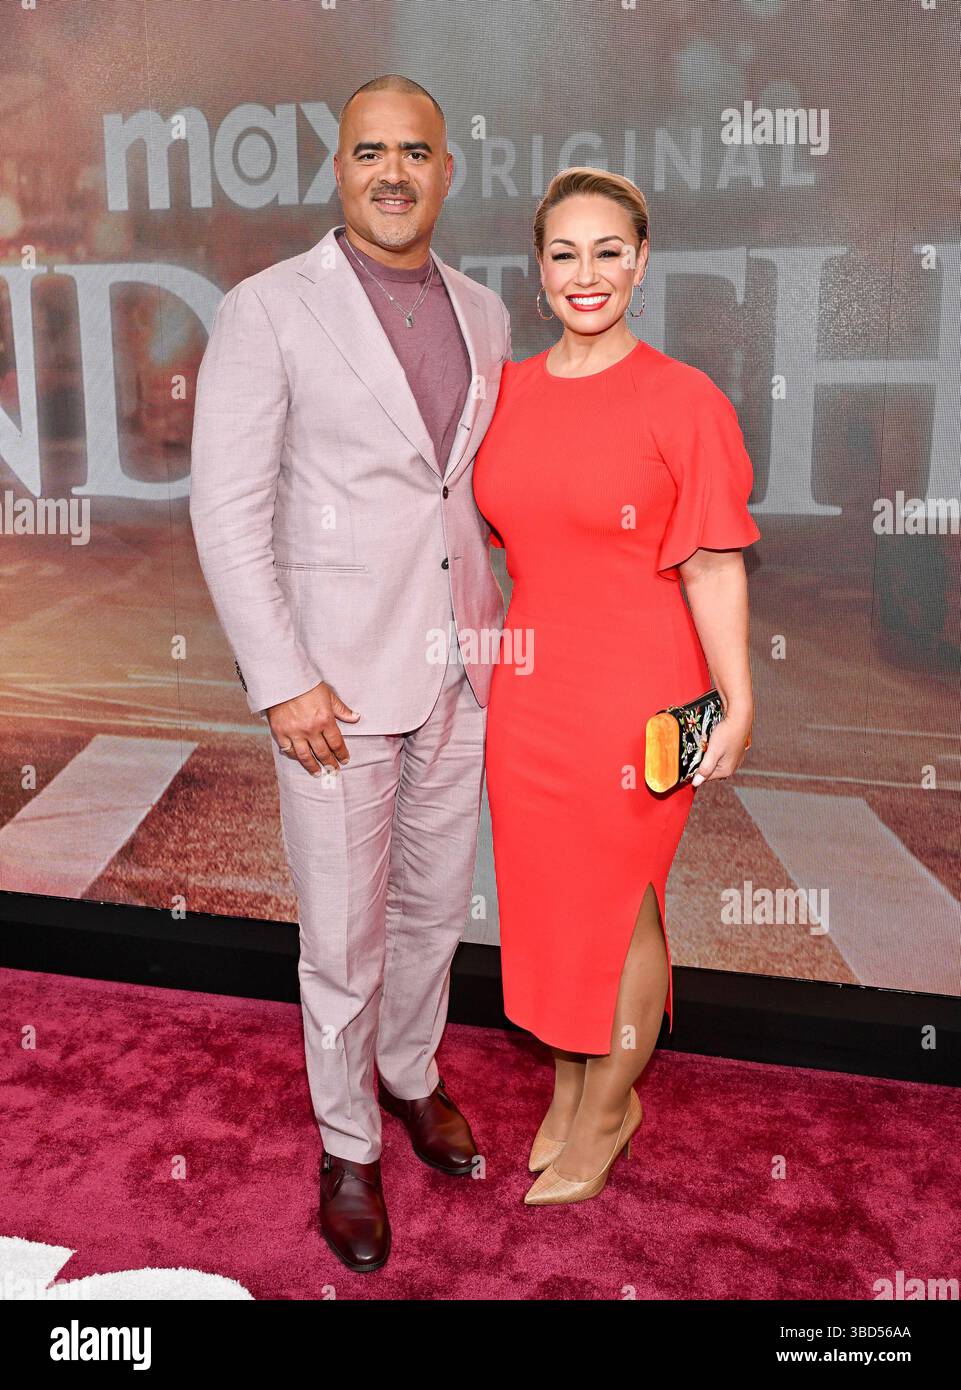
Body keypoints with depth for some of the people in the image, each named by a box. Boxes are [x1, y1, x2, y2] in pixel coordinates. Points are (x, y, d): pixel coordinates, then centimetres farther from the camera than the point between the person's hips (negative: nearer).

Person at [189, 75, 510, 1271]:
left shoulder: (482, 314, 10)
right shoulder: (267, 310, -6)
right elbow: (227, 510, -10)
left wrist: (499, 627, 10)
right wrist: (280, 681, -15)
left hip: (458, 671, 5)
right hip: (337, 679, -5)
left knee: (436, 908, 18)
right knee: (343, 937, 7)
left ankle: (412, 1074, 44)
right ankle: (347, 1143, 30)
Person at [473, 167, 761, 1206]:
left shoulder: (683, 400, -10)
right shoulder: (506, 390, 5)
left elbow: (714, 567, -11)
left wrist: (737, 707, -13)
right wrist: (490, 642, 13)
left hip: (634, 693, -5)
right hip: (527, 688, 5)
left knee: (620, 904, 9)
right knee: (544, 890, 16)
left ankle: (607, 1108, 33)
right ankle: (568, 1080, 40)